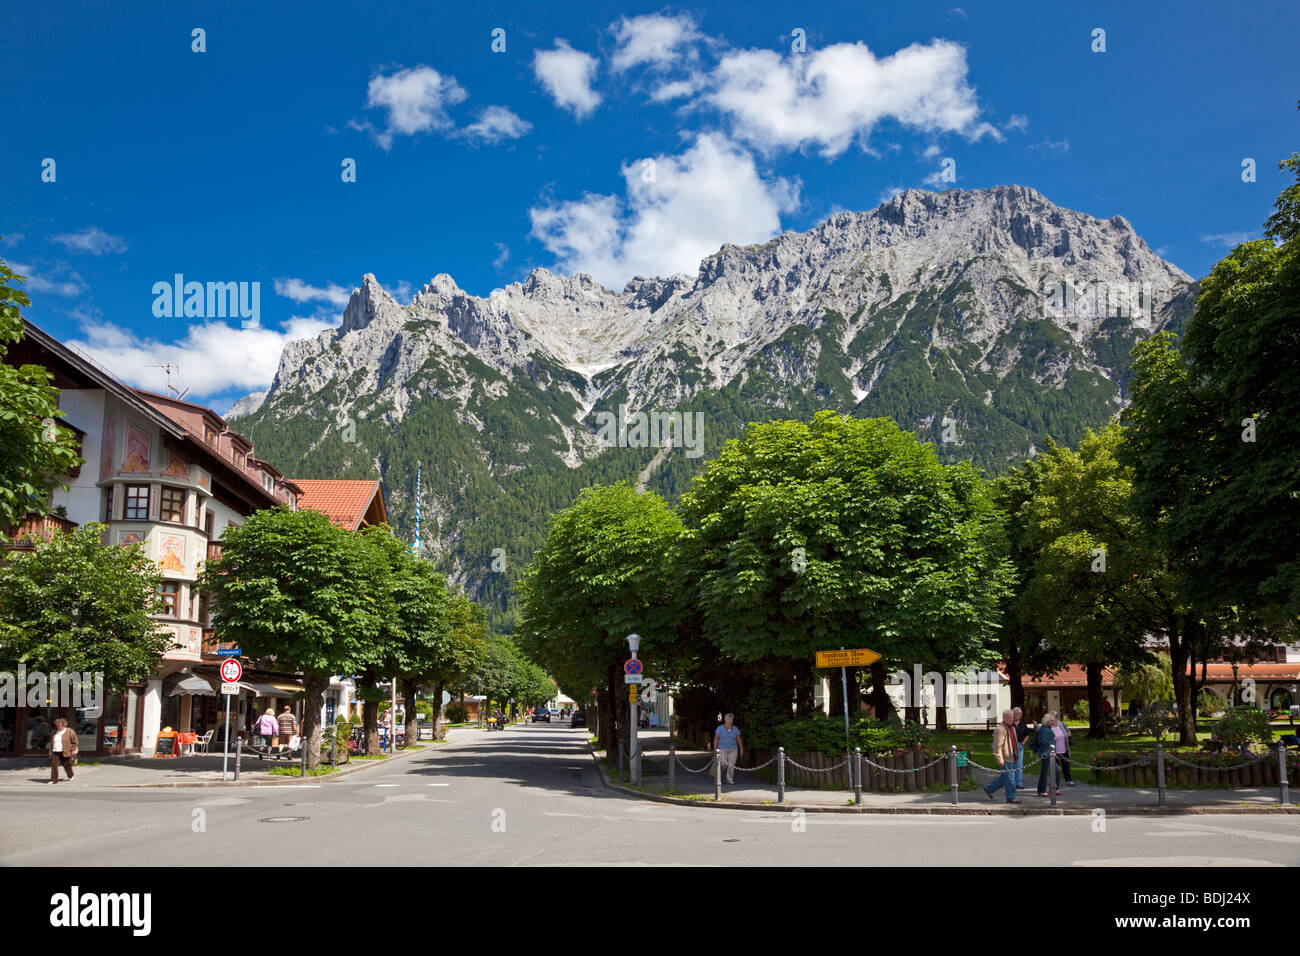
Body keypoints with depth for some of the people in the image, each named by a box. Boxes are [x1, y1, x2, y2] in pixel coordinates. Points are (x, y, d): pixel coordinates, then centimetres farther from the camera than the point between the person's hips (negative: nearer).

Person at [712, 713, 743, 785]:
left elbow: (739, 739, 9)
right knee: (723, 765, -7)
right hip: (722, 749, -3)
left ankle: (730, 779, 5)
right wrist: (715, 749, -9)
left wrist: (741, 749, 5)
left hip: (733, 750, 3)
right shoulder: (720, 728, -3)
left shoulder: (735, 729, 5)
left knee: (732, 765, -5)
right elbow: (716, 739, -4)